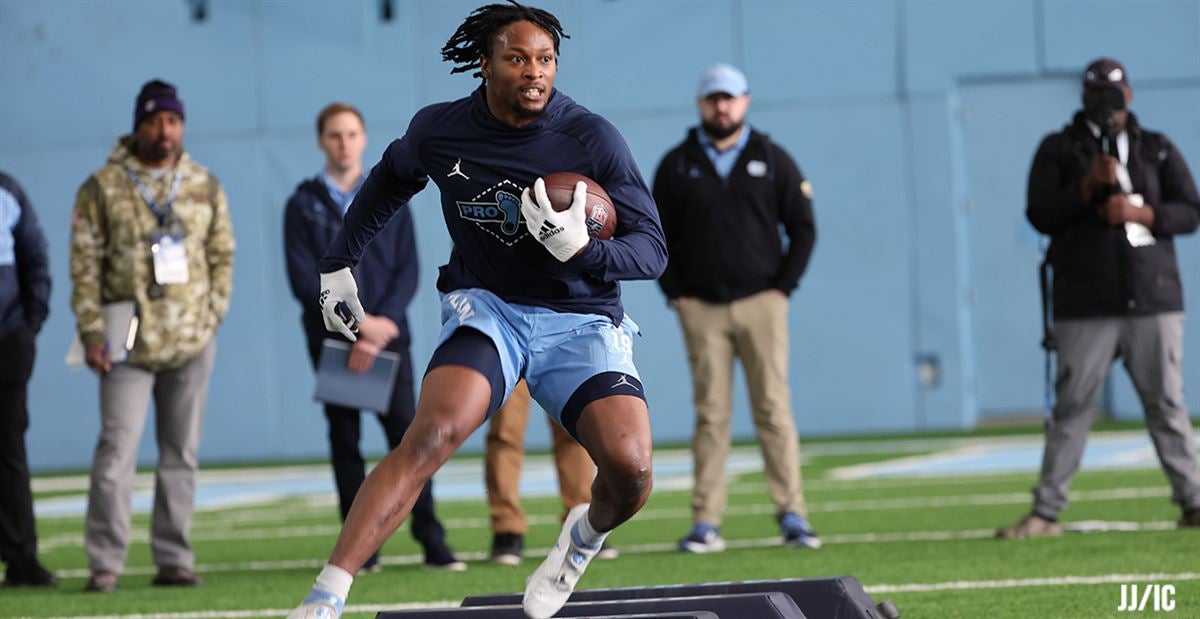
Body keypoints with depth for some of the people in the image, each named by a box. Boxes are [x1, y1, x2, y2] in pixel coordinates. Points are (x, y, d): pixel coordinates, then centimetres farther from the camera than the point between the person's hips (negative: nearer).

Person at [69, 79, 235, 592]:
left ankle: (173, 560, 11)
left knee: (181, 455, 6)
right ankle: (105, 563, -8)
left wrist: (212, 315, 3)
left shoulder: (206, 186, 9)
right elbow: (85, 266, -2)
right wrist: (92, 332, -9)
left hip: (191, 343, 3)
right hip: (129, 345, -3)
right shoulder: (103, 188, -1)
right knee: (117, 450, -10)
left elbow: (222, 256, 14)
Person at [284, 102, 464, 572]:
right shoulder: (304, 205, 5)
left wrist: (385, 323, -12)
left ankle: (432, 543, -9)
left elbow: (407, 270, 4)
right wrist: (359, 322, -13)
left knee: (406, 431, -8)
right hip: (331, 337, 0)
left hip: (387, 334, 0)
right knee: (344, 439, 1)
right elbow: (303, 278, -4)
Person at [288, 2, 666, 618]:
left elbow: (652, 250, -9)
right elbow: (389, 180, 21)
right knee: (432, 433, -29)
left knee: (630, 469, -23)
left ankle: (587, 534, 17)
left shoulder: (592, 139, -11)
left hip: (580, 321, 0)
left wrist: (582, 250, -28)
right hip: (486, 309, 0)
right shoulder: (439, 130, -3)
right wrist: (338, 264, 22)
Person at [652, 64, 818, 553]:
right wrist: (675, 294, 0)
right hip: (701, 308, 1)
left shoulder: (771, 159, 8)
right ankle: (706, 523, -2)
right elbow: (659, 236, 10)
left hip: (761, 304, 0)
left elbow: (802, 228, 8)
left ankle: (792, 516, -2)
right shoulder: (677, 165, 8)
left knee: (774, 409, -5)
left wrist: (783, 288, -1)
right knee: (710, 415, -1)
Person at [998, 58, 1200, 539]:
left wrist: (1139, 211, -12)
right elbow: (1040, 215, -2)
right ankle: (1046, 512, -1)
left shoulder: (1158, 150, 12)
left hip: (1153, 300, 1)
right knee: (1071, 407, -3)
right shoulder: (1058, 150, 8)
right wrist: (1089, 186, -16)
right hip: (1086, 307, -1)